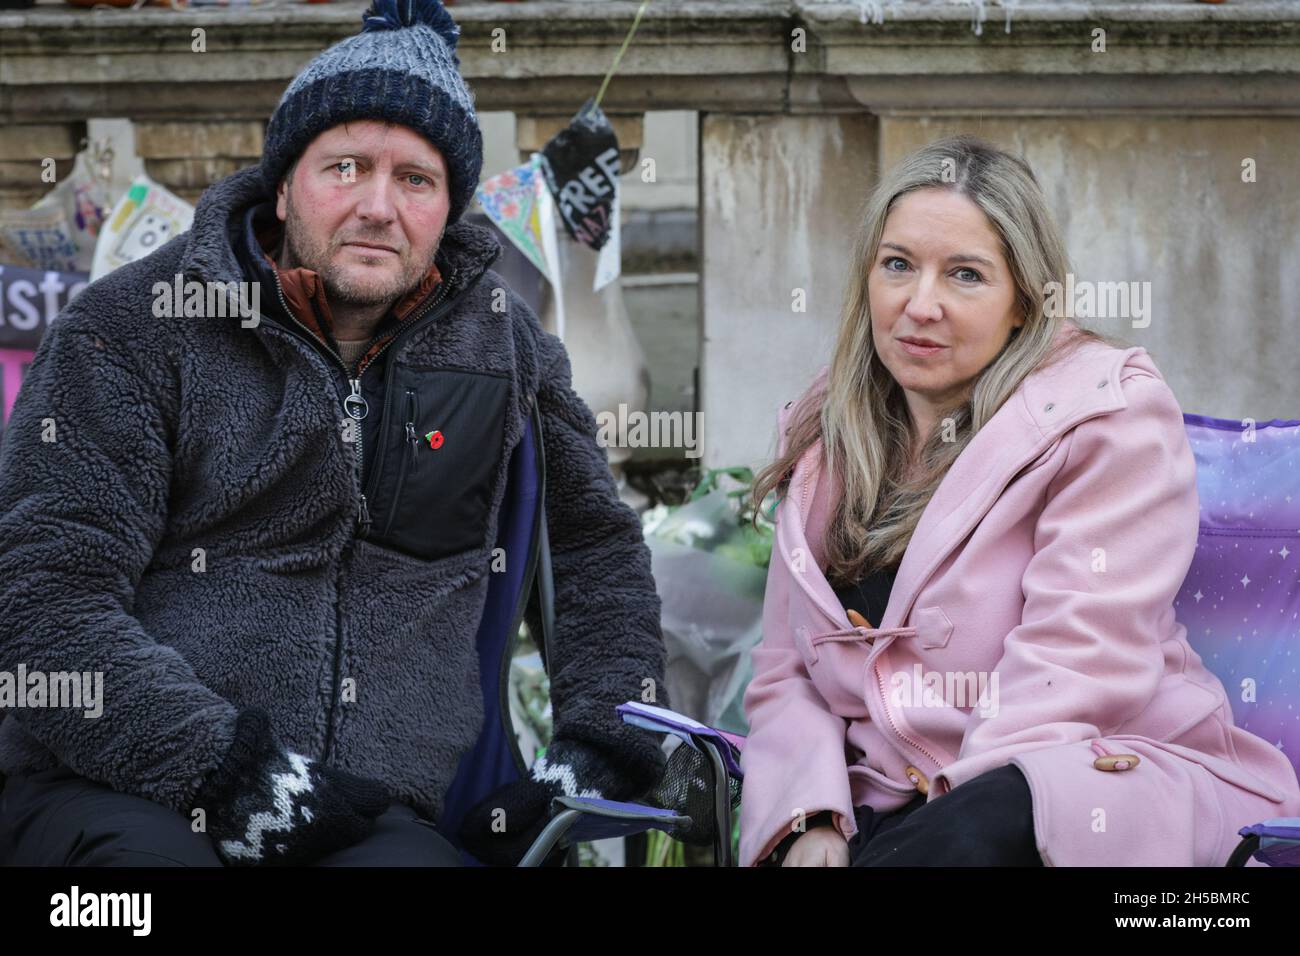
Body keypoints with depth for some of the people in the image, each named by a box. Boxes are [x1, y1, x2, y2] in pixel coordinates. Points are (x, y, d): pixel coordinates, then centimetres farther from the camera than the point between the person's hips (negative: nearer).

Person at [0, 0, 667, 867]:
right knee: (147, 850, -37)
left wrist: (603, 750, 13)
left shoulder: (500, 341, 15)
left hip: (383, 815, 2)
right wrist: (224, 765, -17)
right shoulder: (130, 329, 2)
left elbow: (596, 547, 28)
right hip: (117, 791, -2)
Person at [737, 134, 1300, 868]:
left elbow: (1071, 678, -15)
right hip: (882, 802, 4)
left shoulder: (1108, 415, -6)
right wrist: (812, 825, -8)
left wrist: (948, 815, -22)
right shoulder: (829, 438, 13)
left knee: (978, 831, -39)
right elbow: (787, 676, 10)